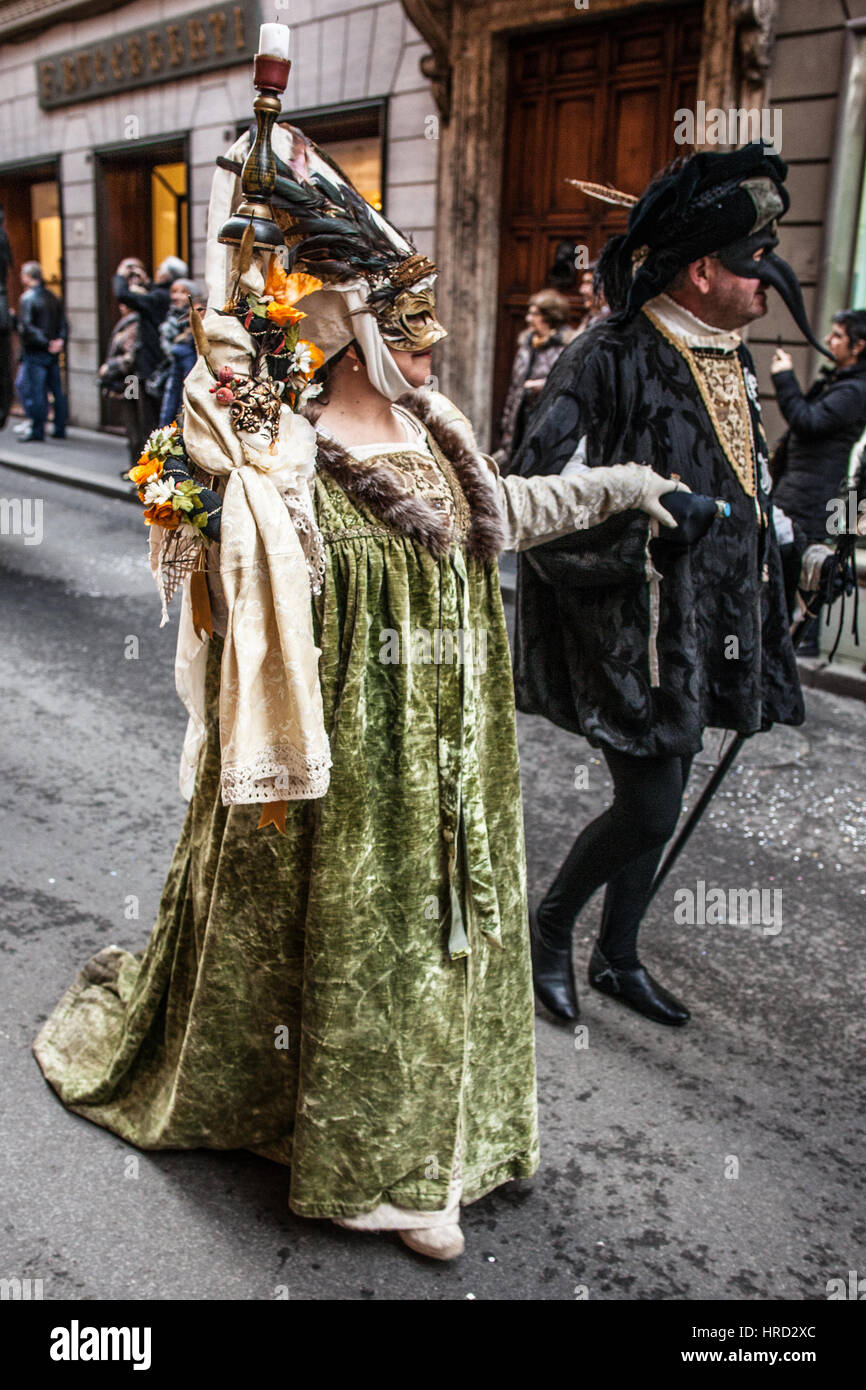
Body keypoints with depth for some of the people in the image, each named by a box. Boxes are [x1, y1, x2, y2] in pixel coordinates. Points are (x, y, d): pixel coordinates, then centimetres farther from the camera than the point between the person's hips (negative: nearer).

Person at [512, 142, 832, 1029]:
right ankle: (548, 928, 20)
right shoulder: (611, 360, -17)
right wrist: (645, 533, -20)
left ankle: (617, 958, 32)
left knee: (656, 802, 15)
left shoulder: (728, 362, 11)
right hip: (629, 625, -8)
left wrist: (757, 635, 18)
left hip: (705, 626, 8)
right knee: (649, 807, -6)